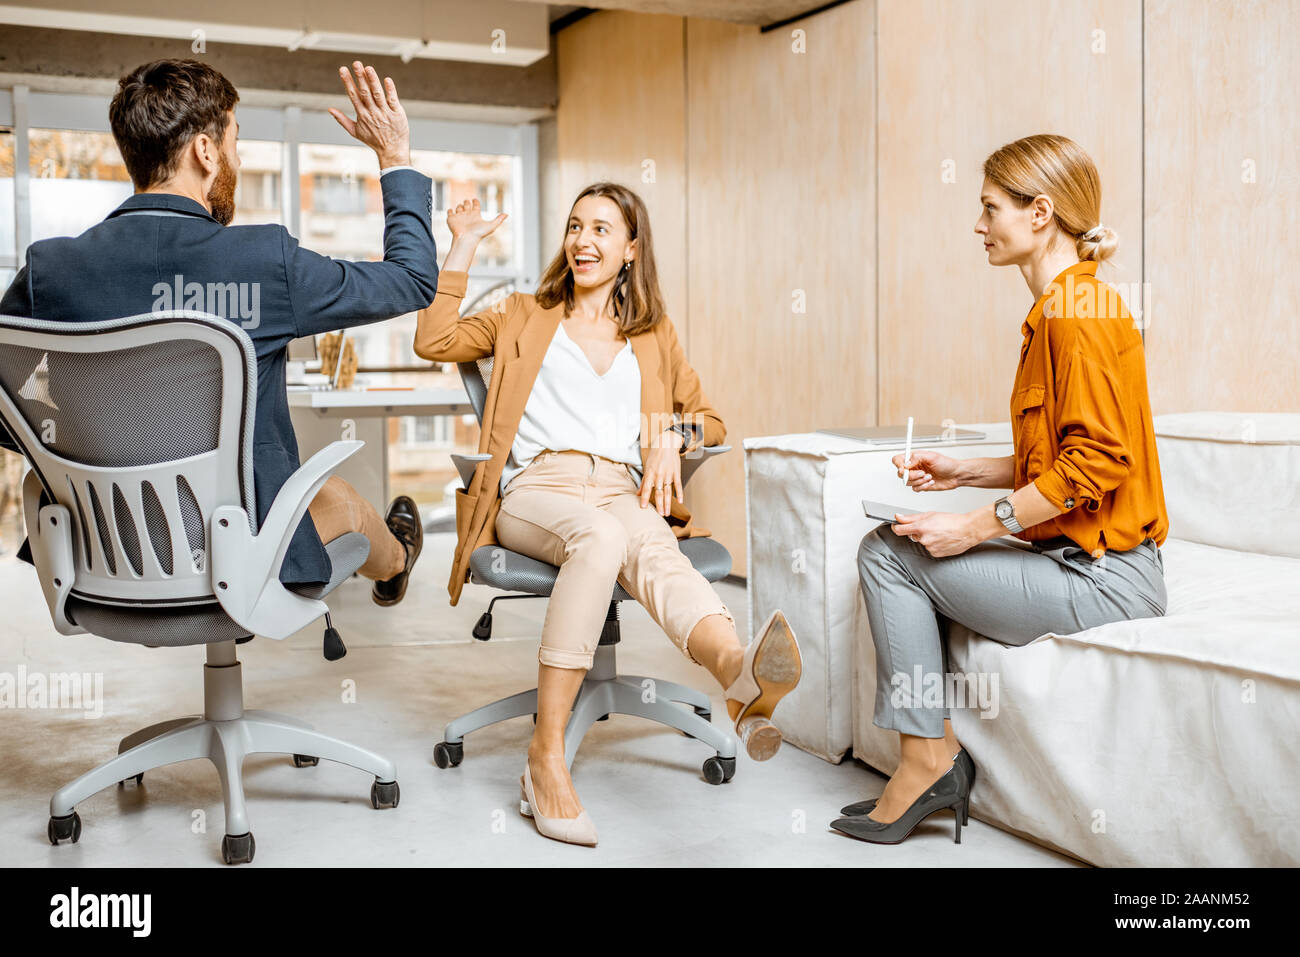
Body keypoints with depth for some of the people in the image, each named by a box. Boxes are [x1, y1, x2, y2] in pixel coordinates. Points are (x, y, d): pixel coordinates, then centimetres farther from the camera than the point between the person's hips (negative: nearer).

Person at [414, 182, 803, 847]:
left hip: (620, 491, 2)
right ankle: (545, 759, -43)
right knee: (601, 538, -39)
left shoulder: (654, 336, 28)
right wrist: (463, 247, 13)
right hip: (536, 488, -1)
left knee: (654, 552, -37)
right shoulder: (525, 317, 25)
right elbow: (434, 341, 10)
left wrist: (672, 436, 4)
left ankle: (739, 672, -71)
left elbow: (710, 419, 27)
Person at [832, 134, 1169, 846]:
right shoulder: (1064, 306, 15)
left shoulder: (1076, 308, -16)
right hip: (1074, 555, 10)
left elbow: (1096, 462, -23)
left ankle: (926, 757, 1)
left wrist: (977, 526, -19)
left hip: (1101, 575, -10)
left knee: (888, 553, -7)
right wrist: (965, 472, 11)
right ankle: (937, 757, 10)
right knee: (891, 554, 11)